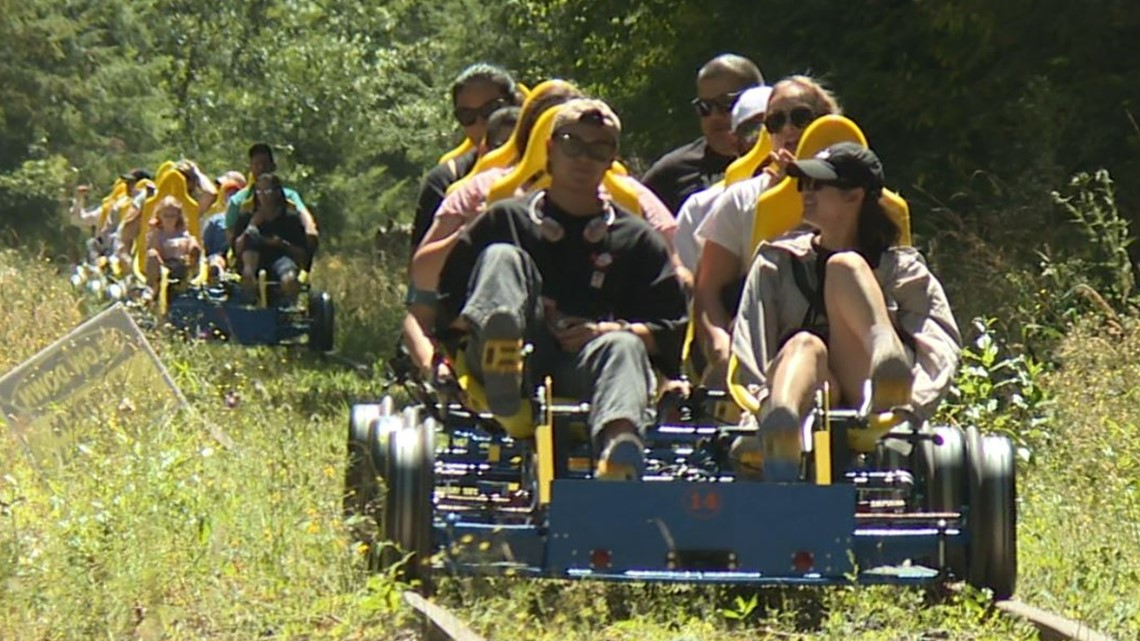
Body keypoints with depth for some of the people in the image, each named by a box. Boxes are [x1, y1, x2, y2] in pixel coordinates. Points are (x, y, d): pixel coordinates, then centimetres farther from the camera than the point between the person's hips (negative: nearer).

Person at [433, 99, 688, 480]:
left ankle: (618, 440, -68)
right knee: (502, 258, -18)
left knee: (623, 346, -33)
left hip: (587, 367, 0)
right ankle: (498, 346, -57)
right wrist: (477, 323, -4)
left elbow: (672, 330, 13)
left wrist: (612, 330, -4)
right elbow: (445, 303, 17)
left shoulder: (636, 239, 22)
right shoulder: (506, 221, 21)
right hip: (516, 368, 0)